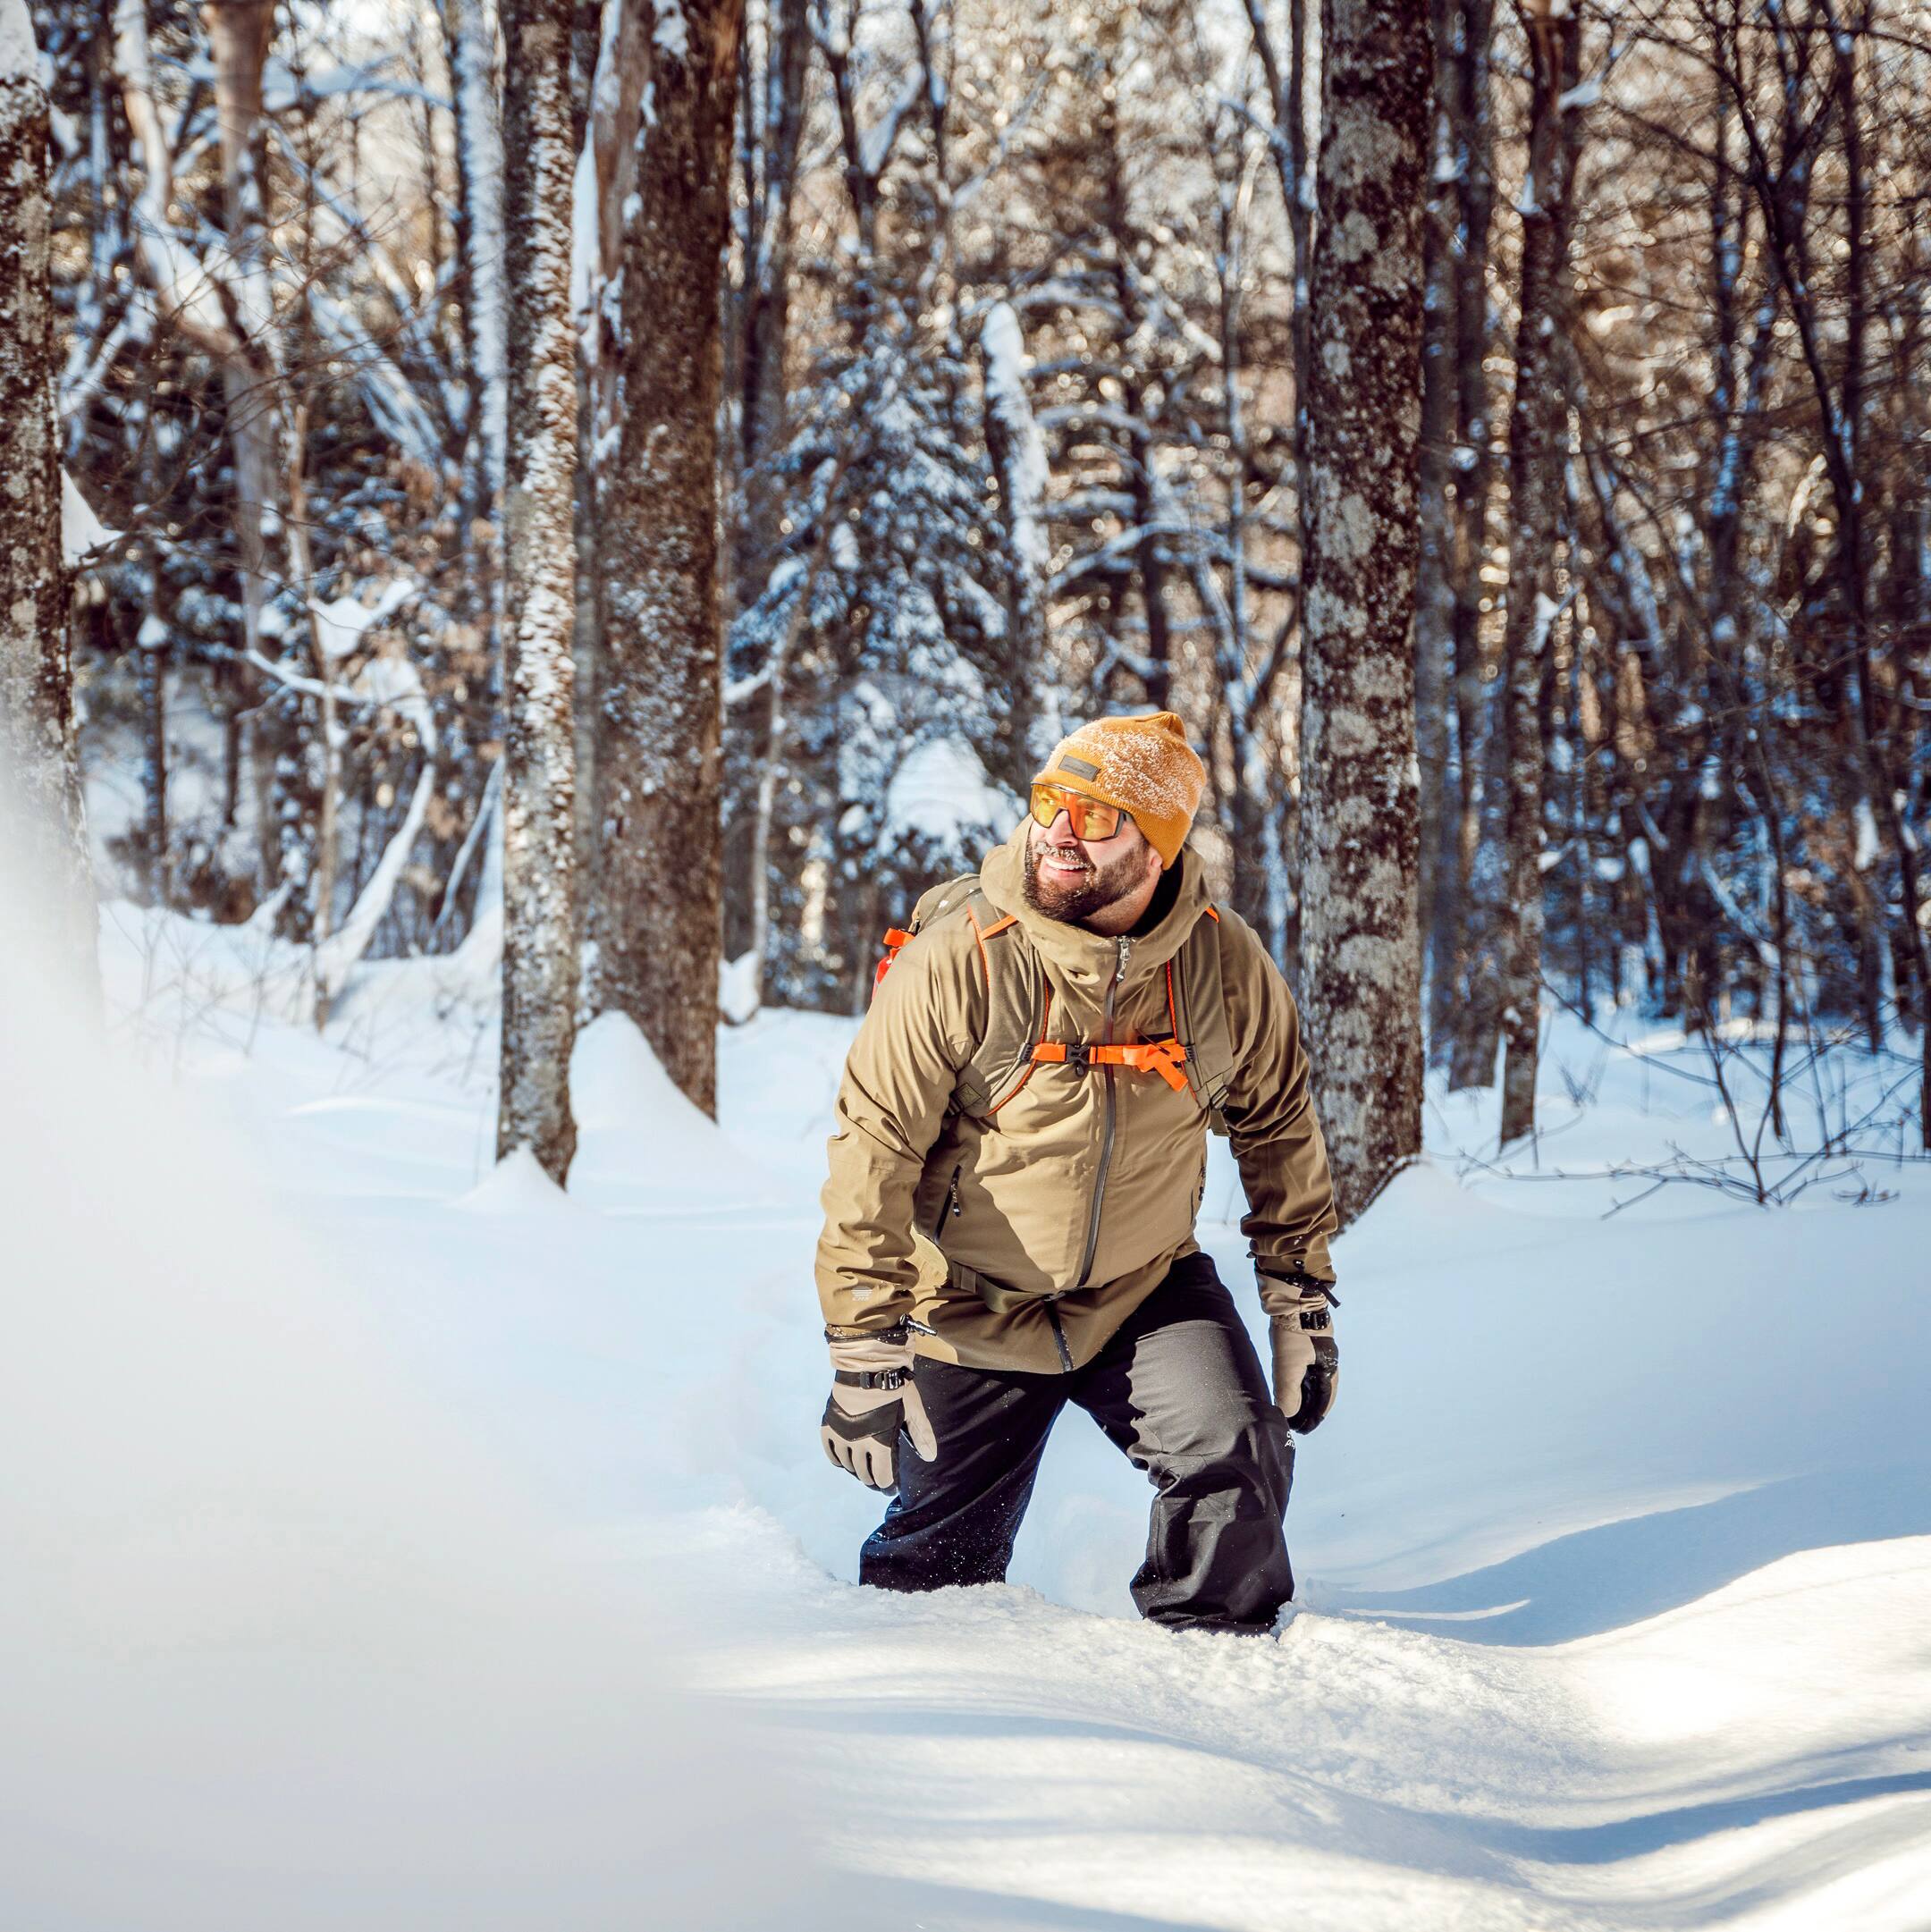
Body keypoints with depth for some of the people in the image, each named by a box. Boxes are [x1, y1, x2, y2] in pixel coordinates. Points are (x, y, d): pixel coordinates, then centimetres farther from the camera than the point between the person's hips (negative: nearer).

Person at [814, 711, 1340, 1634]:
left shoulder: (1225, 965, -11)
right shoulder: (959, 960, -22)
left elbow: (1278, 1124, 7)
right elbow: (872, 1150, -18)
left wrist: (1301, 1295, 7)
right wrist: (863, 1351, -21)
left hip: (1147, 1286, 2)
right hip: (976, 1308, -2)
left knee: (1237, 1459, -19)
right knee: (941, 1560, 5)